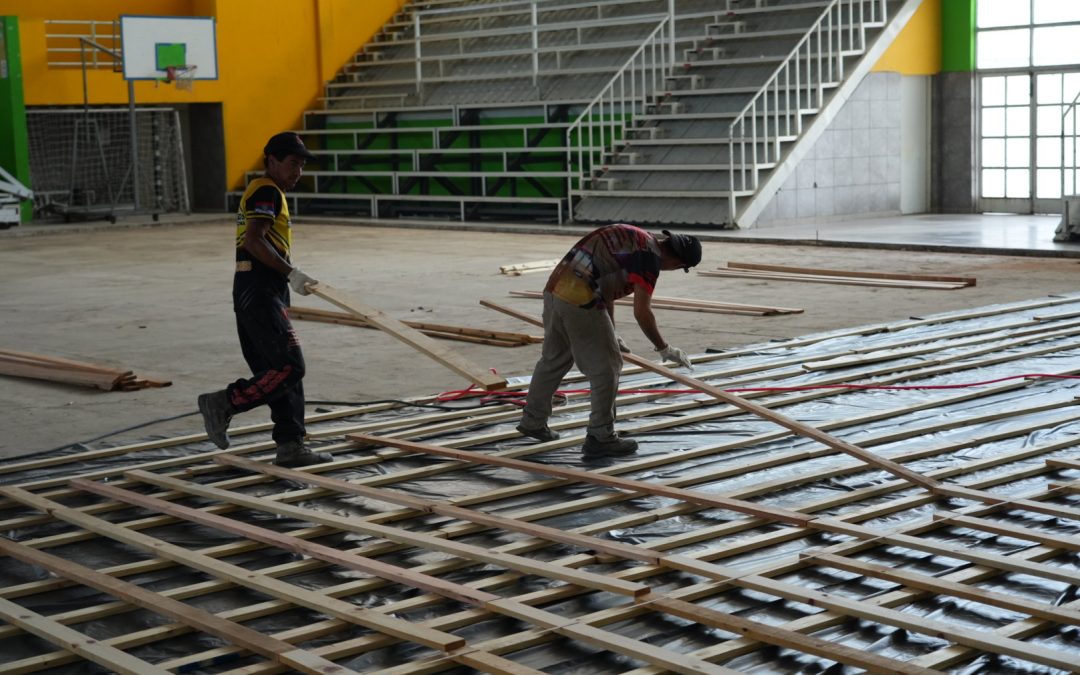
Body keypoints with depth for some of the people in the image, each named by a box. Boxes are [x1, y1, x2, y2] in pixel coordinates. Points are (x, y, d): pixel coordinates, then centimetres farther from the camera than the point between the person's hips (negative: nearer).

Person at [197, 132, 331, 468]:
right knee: (290, 367, -13)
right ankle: (222, 404, -7)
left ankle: (290, 446, 8)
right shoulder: (267, 191, -9)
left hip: (258, 293, 11)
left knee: (281, 371, 8)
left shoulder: (262, 192, 23)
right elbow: (254, 240, -22)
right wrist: (291, 273, -23)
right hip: (260, 292, -11)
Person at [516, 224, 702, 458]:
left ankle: (532, 421, 36)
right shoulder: (650, 255, -6)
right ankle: (600, 437, 10)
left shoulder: (633, 239, 22)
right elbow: (642, 313, -11)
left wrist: (611, 335, 38)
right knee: (606, 367, 3)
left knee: (553, 360, 24)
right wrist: (665, 349, 2)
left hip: (556, 289, 9)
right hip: (580, 300, -9)